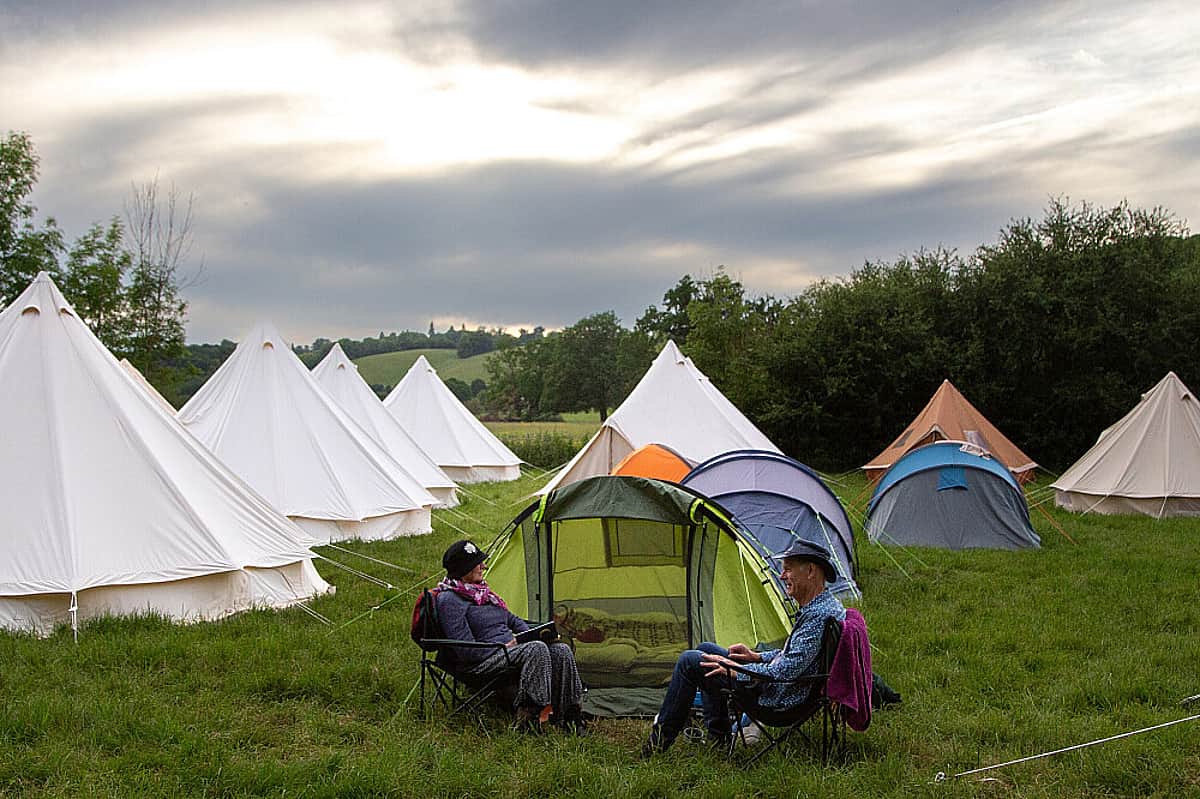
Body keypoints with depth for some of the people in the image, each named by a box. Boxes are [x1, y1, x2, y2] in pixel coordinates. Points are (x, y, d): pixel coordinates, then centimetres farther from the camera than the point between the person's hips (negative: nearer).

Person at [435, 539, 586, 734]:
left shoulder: (480, 590, 18)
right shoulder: (449, 600, -11)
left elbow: (512, 620, 27)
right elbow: (465, 650, -18)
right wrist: (503, 648, -15)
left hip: (510, 649, 9)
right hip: (481, 661, -9)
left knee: (561, 651, -12)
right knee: (537, 649, -32)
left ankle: (569, 715, -12)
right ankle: (529, 713, -29)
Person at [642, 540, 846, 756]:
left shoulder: (819, 616, -26)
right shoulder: (825, 604, 7)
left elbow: (786, 672, -29)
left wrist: (735, 671, -17)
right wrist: (757, 657, 10)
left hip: (778, 698, -11)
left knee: (690, 661, -5)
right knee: (705, 649, 20)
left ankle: (661, 737, 8)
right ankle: (717, 732, 23)